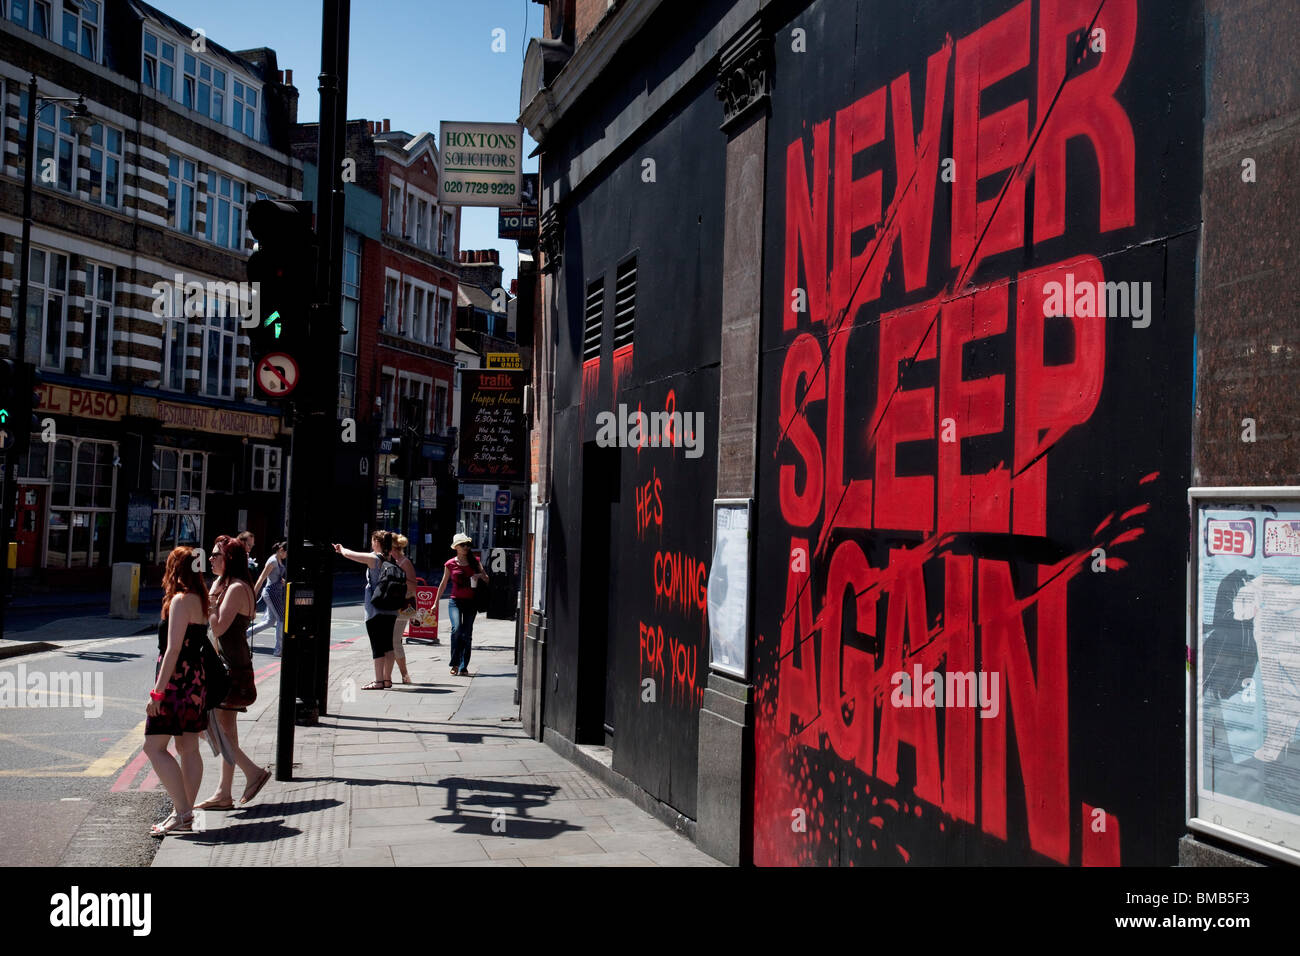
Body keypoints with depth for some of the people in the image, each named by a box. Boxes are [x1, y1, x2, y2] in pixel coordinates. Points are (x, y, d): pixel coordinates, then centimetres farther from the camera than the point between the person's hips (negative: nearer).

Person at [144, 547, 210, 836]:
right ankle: (185, 815, 14)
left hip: (177, 681, -9)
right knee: (188, 748, 10)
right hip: (196, 680, 9)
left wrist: (157, 690, -20)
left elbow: (173, 649, -20)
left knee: (154, 747, -5)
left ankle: (182, 813, -9)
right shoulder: (200, 599, 12)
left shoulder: (180, 600, -14)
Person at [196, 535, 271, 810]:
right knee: (224, 730, 11)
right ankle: (224, 794, 16)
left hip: (233, 668, -10)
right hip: (228, 666, 10)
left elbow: (218, 627, -22)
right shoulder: (229, 586, 16)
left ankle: (253, 771, -3)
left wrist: (212, 596, -14)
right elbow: (218, 626, 16)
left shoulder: (237, 588, -15)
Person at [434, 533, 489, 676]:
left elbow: (487, 580, 12)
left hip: (471, 602, 2)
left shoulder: (474, 561, 6)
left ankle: (464, 666, 10)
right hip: (455, 601, -2)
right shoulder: (450, 564, 2)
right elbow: (443, 584, 12)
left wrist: (481, 575, -11)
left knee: (467, 634, 2)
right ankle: (455, 664, -12)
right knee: (456, 629, -22)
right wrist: (436, 602, 16)